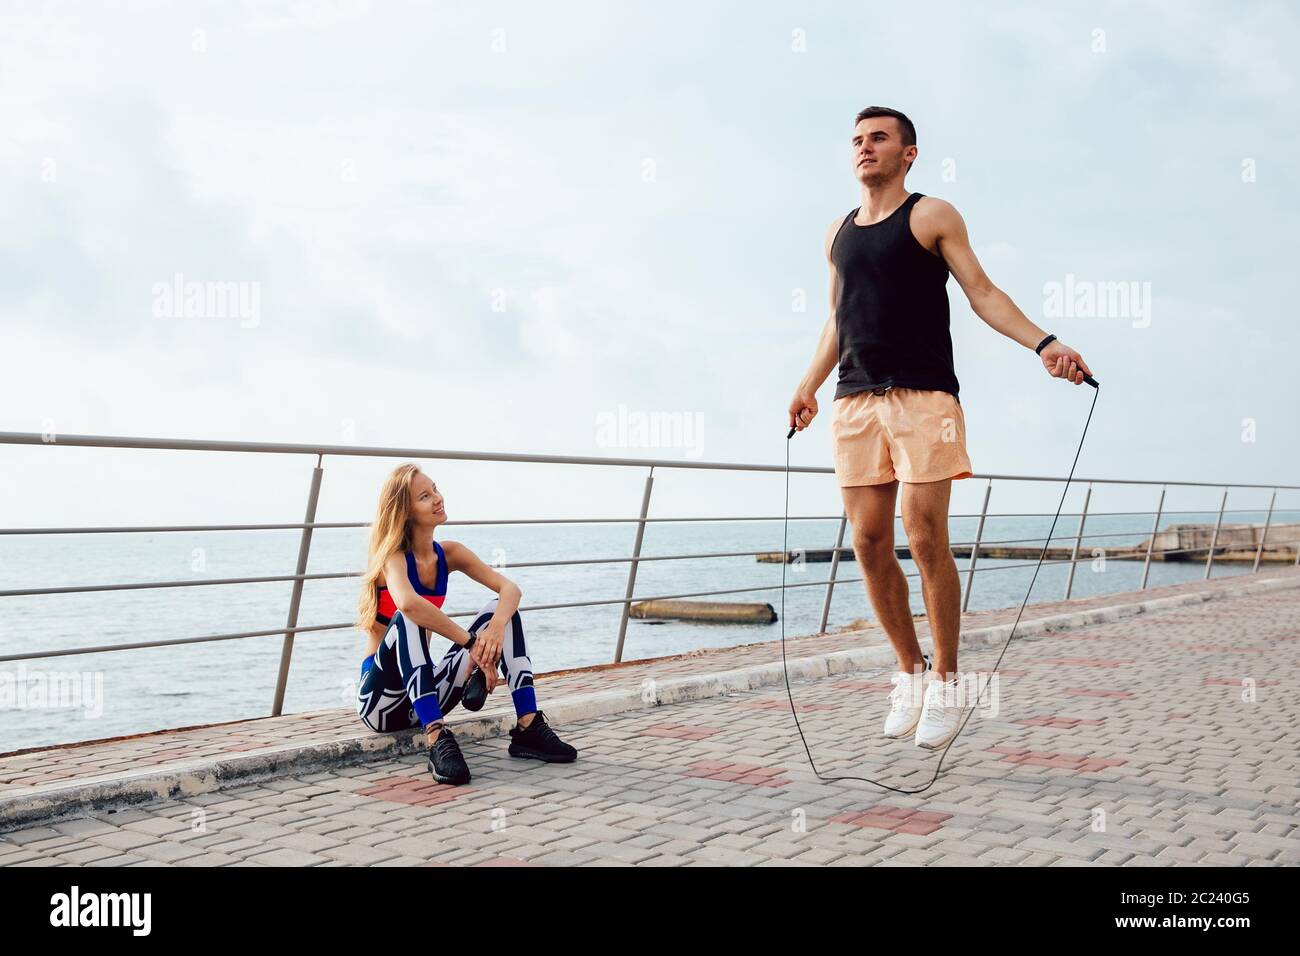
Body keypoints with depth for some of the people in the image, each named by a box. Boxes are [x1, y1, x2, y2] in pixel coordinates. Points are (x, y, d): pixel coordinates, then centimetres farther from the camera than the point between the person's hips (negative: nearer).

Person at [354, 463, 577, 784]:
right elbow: (407, 603, -37)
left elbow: (510, 588, -8)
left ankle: (528, 726, -17)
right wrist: (472, 643, -36)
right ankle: (437, 740, -44)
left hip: (425, 693, 6)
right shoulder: (393, 555, -14)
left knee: (500, 610, -8)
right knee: (408, 619, -34)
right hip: (380, 699, -6)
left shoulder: (449, 554, 5)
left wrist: (496, 628, -30)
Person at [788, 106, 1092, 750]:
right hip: (854, 404, 5)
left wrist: (1043, 344, -12)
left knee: (926, 540, -10)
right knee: (869, 546, 1)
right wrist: (810, 384, 24)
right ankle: (909, 671, 15)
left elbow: (983, 293, 0)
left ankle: (946, 684, 2)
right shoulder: (839, 233, 20)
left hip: (923, 398, -5)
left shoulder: (931, 216, 5)